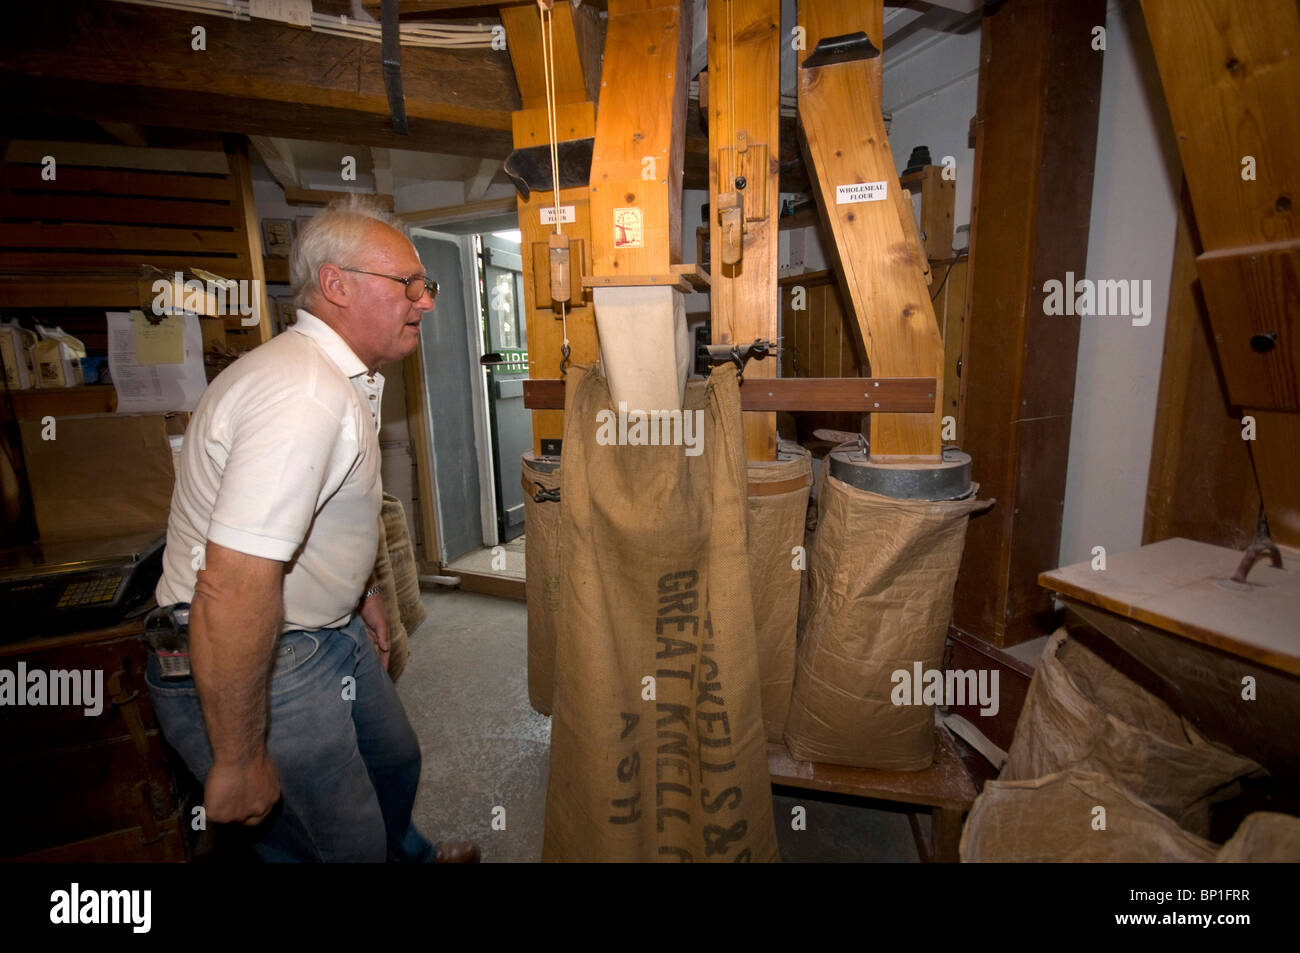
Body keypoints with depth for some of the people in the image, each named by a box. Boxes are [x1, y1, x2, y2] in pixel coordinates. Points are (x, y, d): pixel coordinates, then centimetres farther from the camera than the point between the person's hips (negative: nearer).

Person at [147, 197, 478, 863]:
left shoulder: (344, 378, 7)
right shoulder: (302, 394, -30)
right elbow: (231, 589, -33)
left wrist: (362, 592, 23)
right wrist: (239, 761, -24)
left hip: (327, 632, 10)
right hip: (259, 664, -10)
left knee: (394, 760, 28)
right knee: (348, 845, 7)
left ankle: (408, 855, 56)